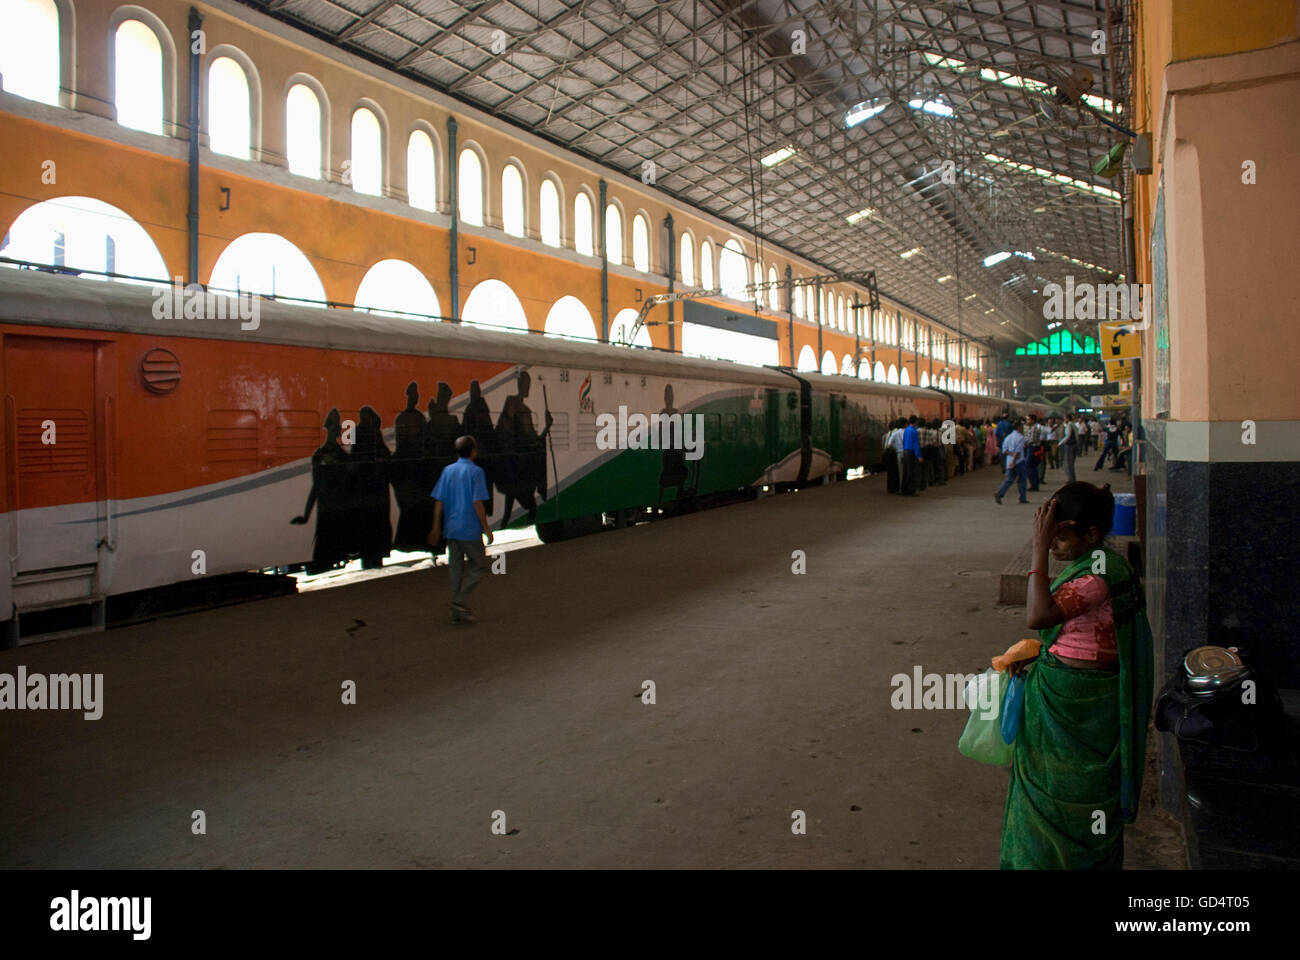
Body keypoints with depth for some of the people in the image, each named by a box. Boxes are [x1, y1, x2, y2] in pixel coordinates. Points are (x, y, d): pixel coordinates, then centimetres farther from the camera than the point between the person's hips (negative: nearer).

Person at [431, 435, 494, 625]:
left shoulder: (447, 471, 9)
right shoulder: (475, 471, -9)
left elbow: (439, 502, 8)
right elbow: (478, 502, -15)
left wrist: (436, 528, 13)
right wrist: (486, 528, -9)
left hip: (451, 529, 6)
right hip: (470, 530, -6)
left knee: (456, 567, 11)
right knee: (479, 565, 7)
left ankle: (458, 613, 14)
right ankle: (460, 601, -6)